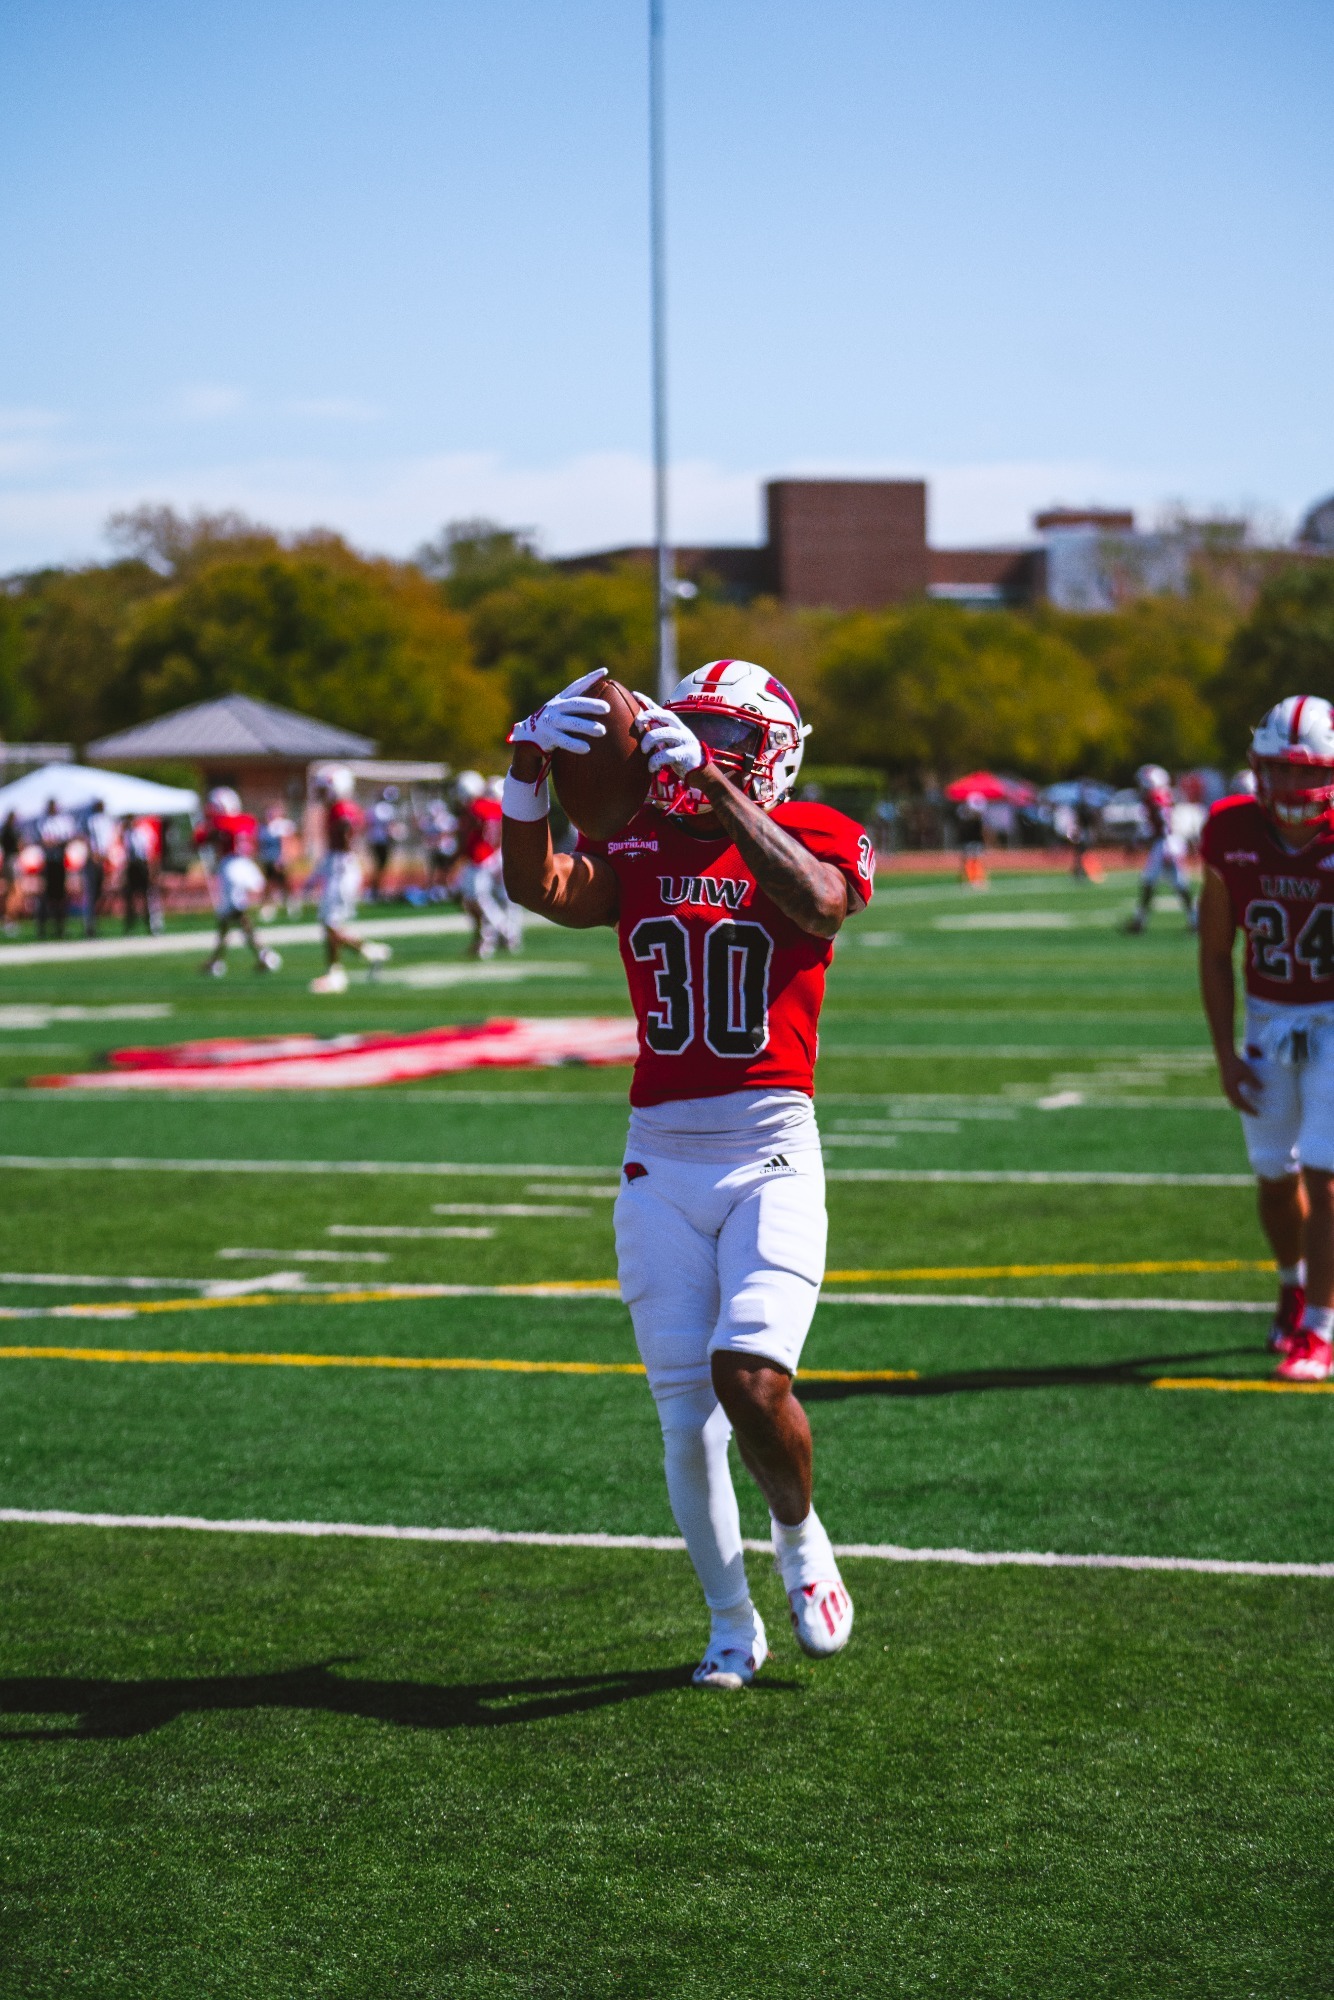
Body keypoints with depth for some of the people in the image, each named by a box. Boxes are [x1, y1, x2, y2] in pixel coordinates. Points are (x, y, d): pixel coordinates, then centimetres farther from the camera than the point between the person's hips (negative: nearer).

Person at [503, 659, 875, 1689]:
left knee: (750, 1377, -18)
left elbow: (819, 904, -24)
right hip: (661, 1158, 3)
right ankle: (733, 1623, 21)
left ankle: (801, 1537, 13)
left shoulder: (814, 839, 0)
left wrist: (714, 787, -30)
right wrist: (529, 769, -27)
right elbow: (541, 888, -11)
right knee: (686, 1412, 3)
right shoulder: (640, 846, 8)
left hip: (772, 1152, -3)